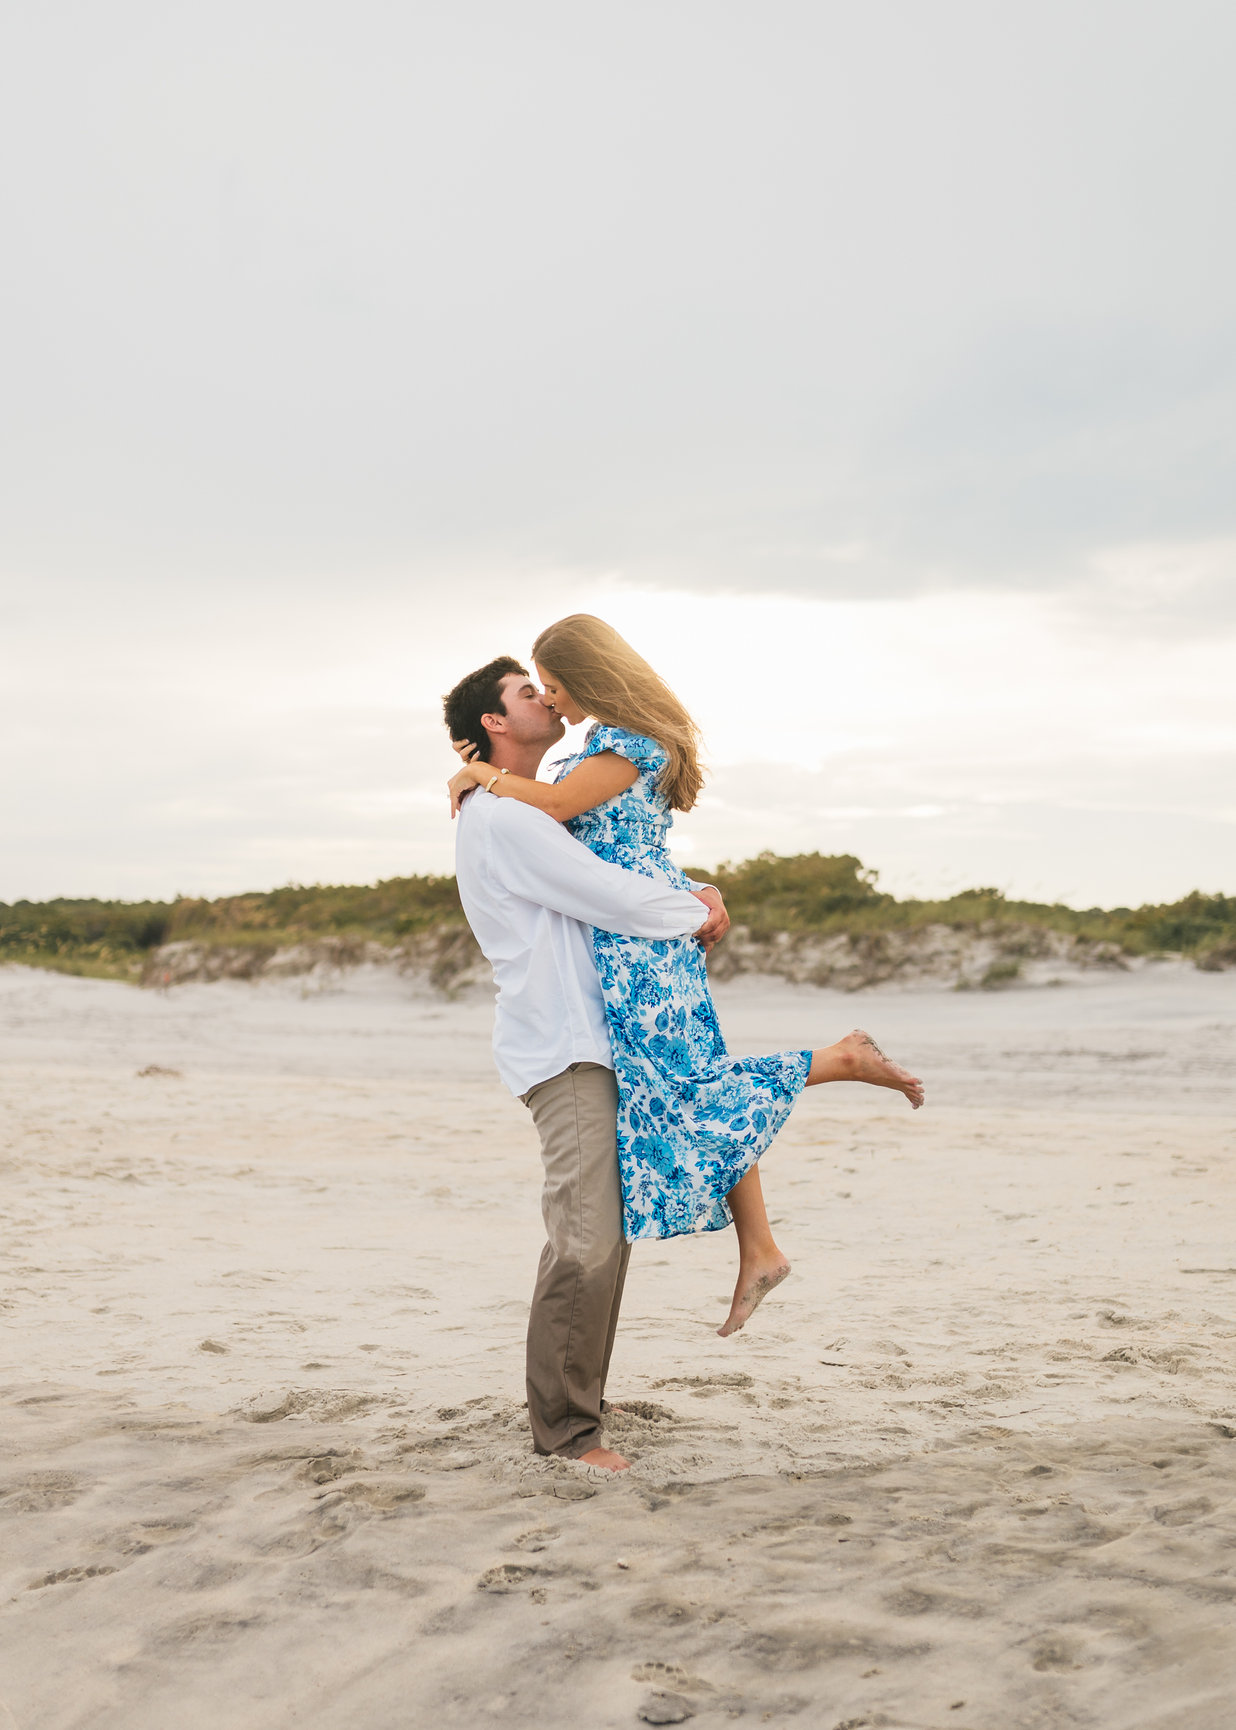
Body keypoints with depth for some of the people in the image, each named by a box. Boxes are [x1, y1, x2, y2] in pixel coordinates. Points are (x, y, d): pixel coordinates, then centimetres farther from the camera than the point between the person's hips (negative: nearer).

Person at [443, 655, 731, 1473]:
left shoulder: (532, 814, 23)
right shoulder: (501, 817, -11)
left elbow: (632, 862, 28)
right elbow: (611, 898, -16)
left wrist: (697, 891, 8)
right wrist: (694, 919, 0)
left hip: (592, 1039, 10)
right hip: (561, 1046, -10)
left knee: (606, 1234, 11)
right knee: (587, 1239, -13)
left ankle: (573, 1405, 20)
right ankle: (564, 1427, -6)